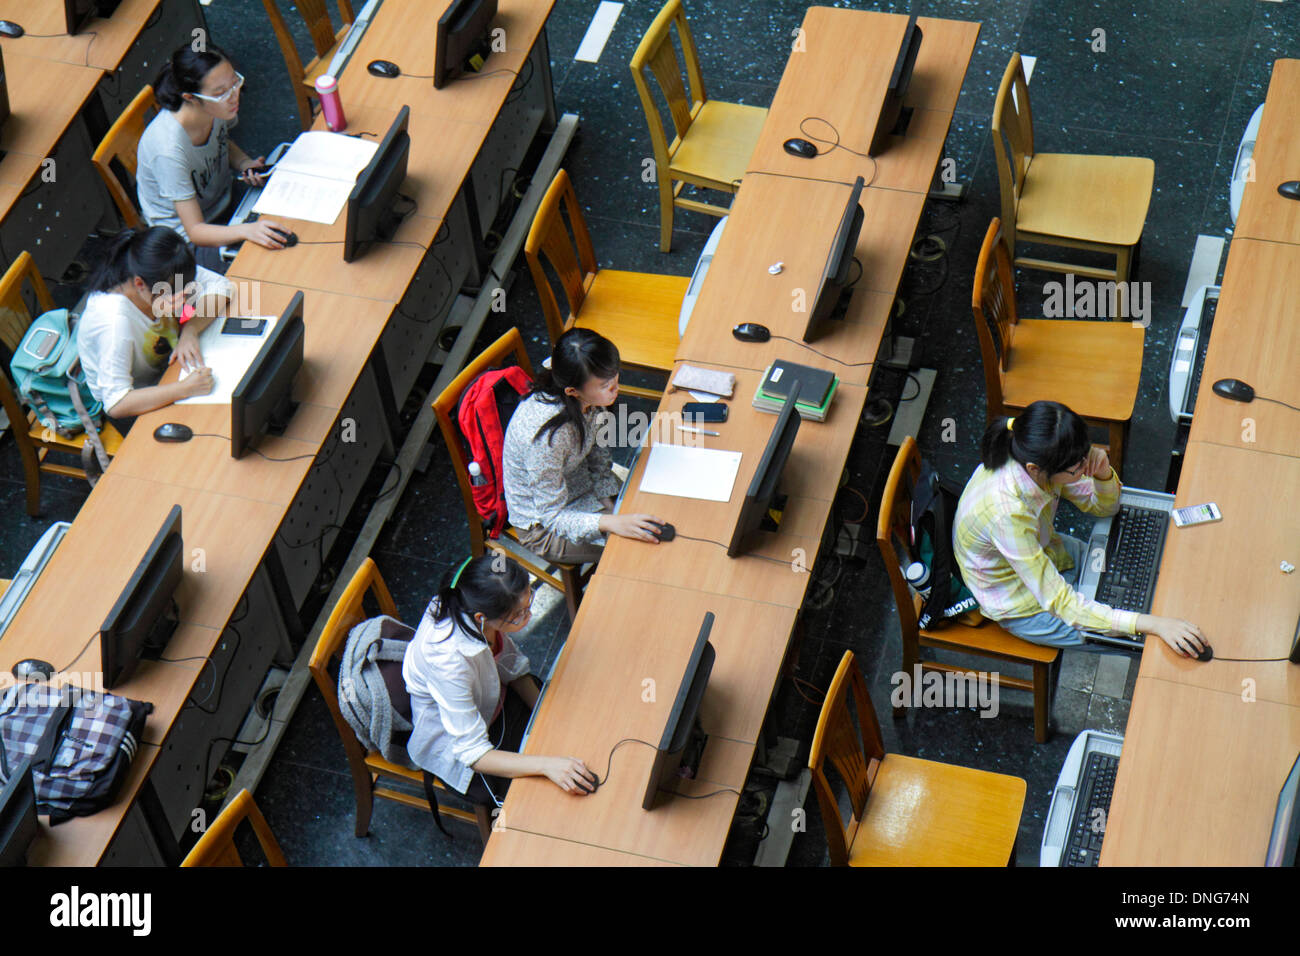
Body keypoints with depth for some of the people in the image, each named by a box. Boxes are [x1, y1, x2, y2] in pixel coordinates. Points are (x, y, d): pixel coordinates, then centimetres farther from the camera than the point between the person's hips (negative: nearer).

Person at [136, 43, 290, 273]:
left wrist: (246, 164, -11)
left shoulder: (218, 106, -17)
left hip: (224, 199, 7)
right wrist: (246, 230, -47)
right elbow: (195, 230, -30)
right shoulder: (169, 150, -36)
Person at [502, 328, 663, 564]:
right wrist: (611, 523, -40)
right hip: (541, 523, -7)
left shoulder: (590, 401, -18)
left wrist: (612, 507, -6)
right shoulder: (546, 436, -39)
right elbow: (553, 516, -28)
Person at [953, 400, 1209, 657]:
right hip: (1019, 606, -7)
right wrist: (1151, 624, -42)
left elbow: (1105, 506, -3)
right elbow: (1060, 603, -37)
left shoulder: (1033, 457, -20)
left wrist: (1103, 472, -27)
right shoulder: (1006, 513, -42)